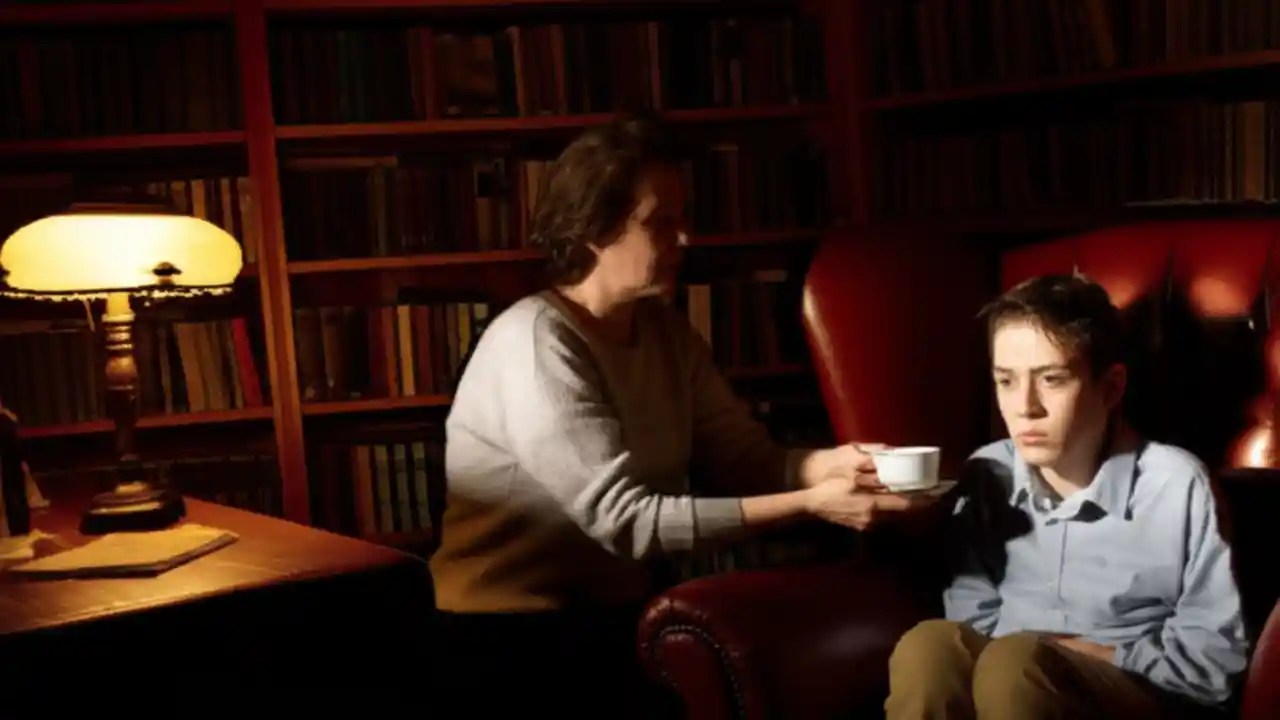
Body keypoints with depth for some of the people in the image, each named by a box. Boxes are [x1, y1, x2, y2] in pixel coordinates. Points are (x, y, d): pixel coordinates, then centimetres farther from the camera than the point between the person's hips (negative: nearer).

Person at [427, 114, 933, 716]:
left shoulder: (667, 333, 7)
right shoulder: (535, 343, -18)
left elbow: (747, 460, 1)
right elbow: (624, 519, -24)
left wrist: (829, 464, -20)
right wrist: (808, 503, -26)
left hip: (614, 615, 7)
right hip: (510, 636, -7)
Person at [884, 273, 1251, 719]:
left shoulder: (1176, 485, -11)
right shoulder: (986, 474, 1)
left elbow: (1214, 657, -5)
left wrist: (1108, 657, -16)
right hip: (1006, 679, 4)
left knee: (1012, 666, -34)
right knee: (927, 650, -29)